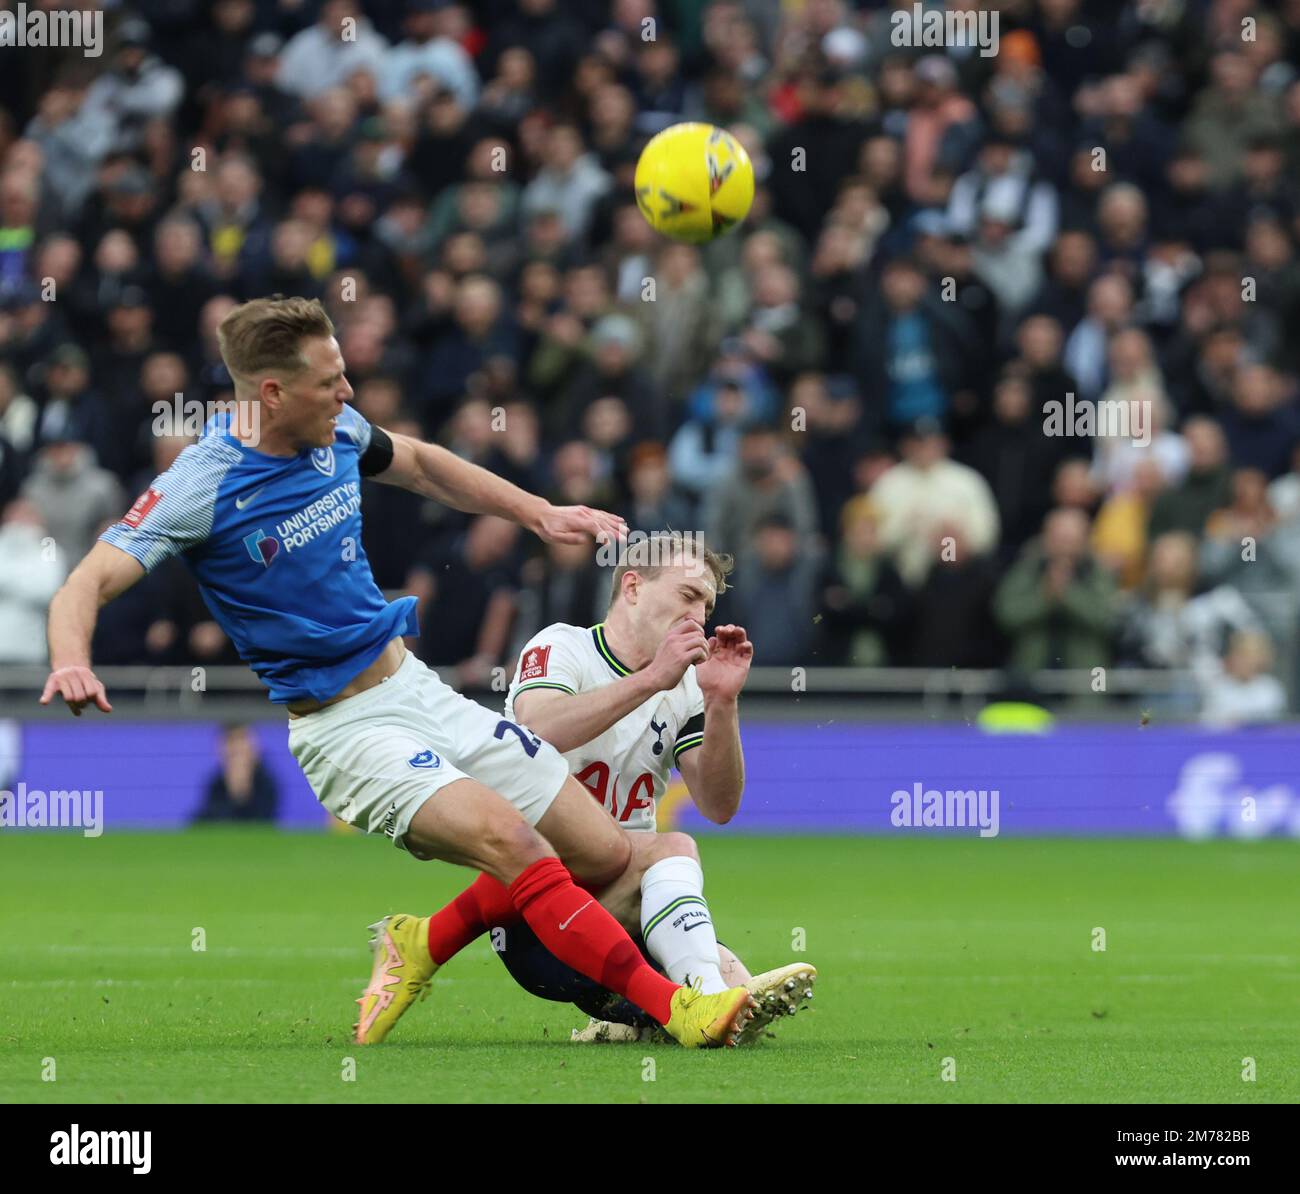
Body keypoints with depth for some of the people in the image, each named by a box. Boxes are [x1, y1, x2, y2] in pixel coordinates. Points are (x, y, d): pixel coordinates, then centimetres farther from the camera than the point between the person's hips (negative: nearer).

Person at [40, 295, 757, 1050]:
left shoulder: (335, 430, 2)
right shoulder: (204, 485, -17)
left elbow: (416, 463, 24)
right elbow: (91, 582, -23)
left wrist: (539, 514, 21)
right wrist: (72, 662, -44)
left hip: (416, 684, 8)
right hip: (342, 726, -7)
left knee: (604, 853, 2)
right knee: (507, 837, -29)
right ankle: (675, 1009, -26)